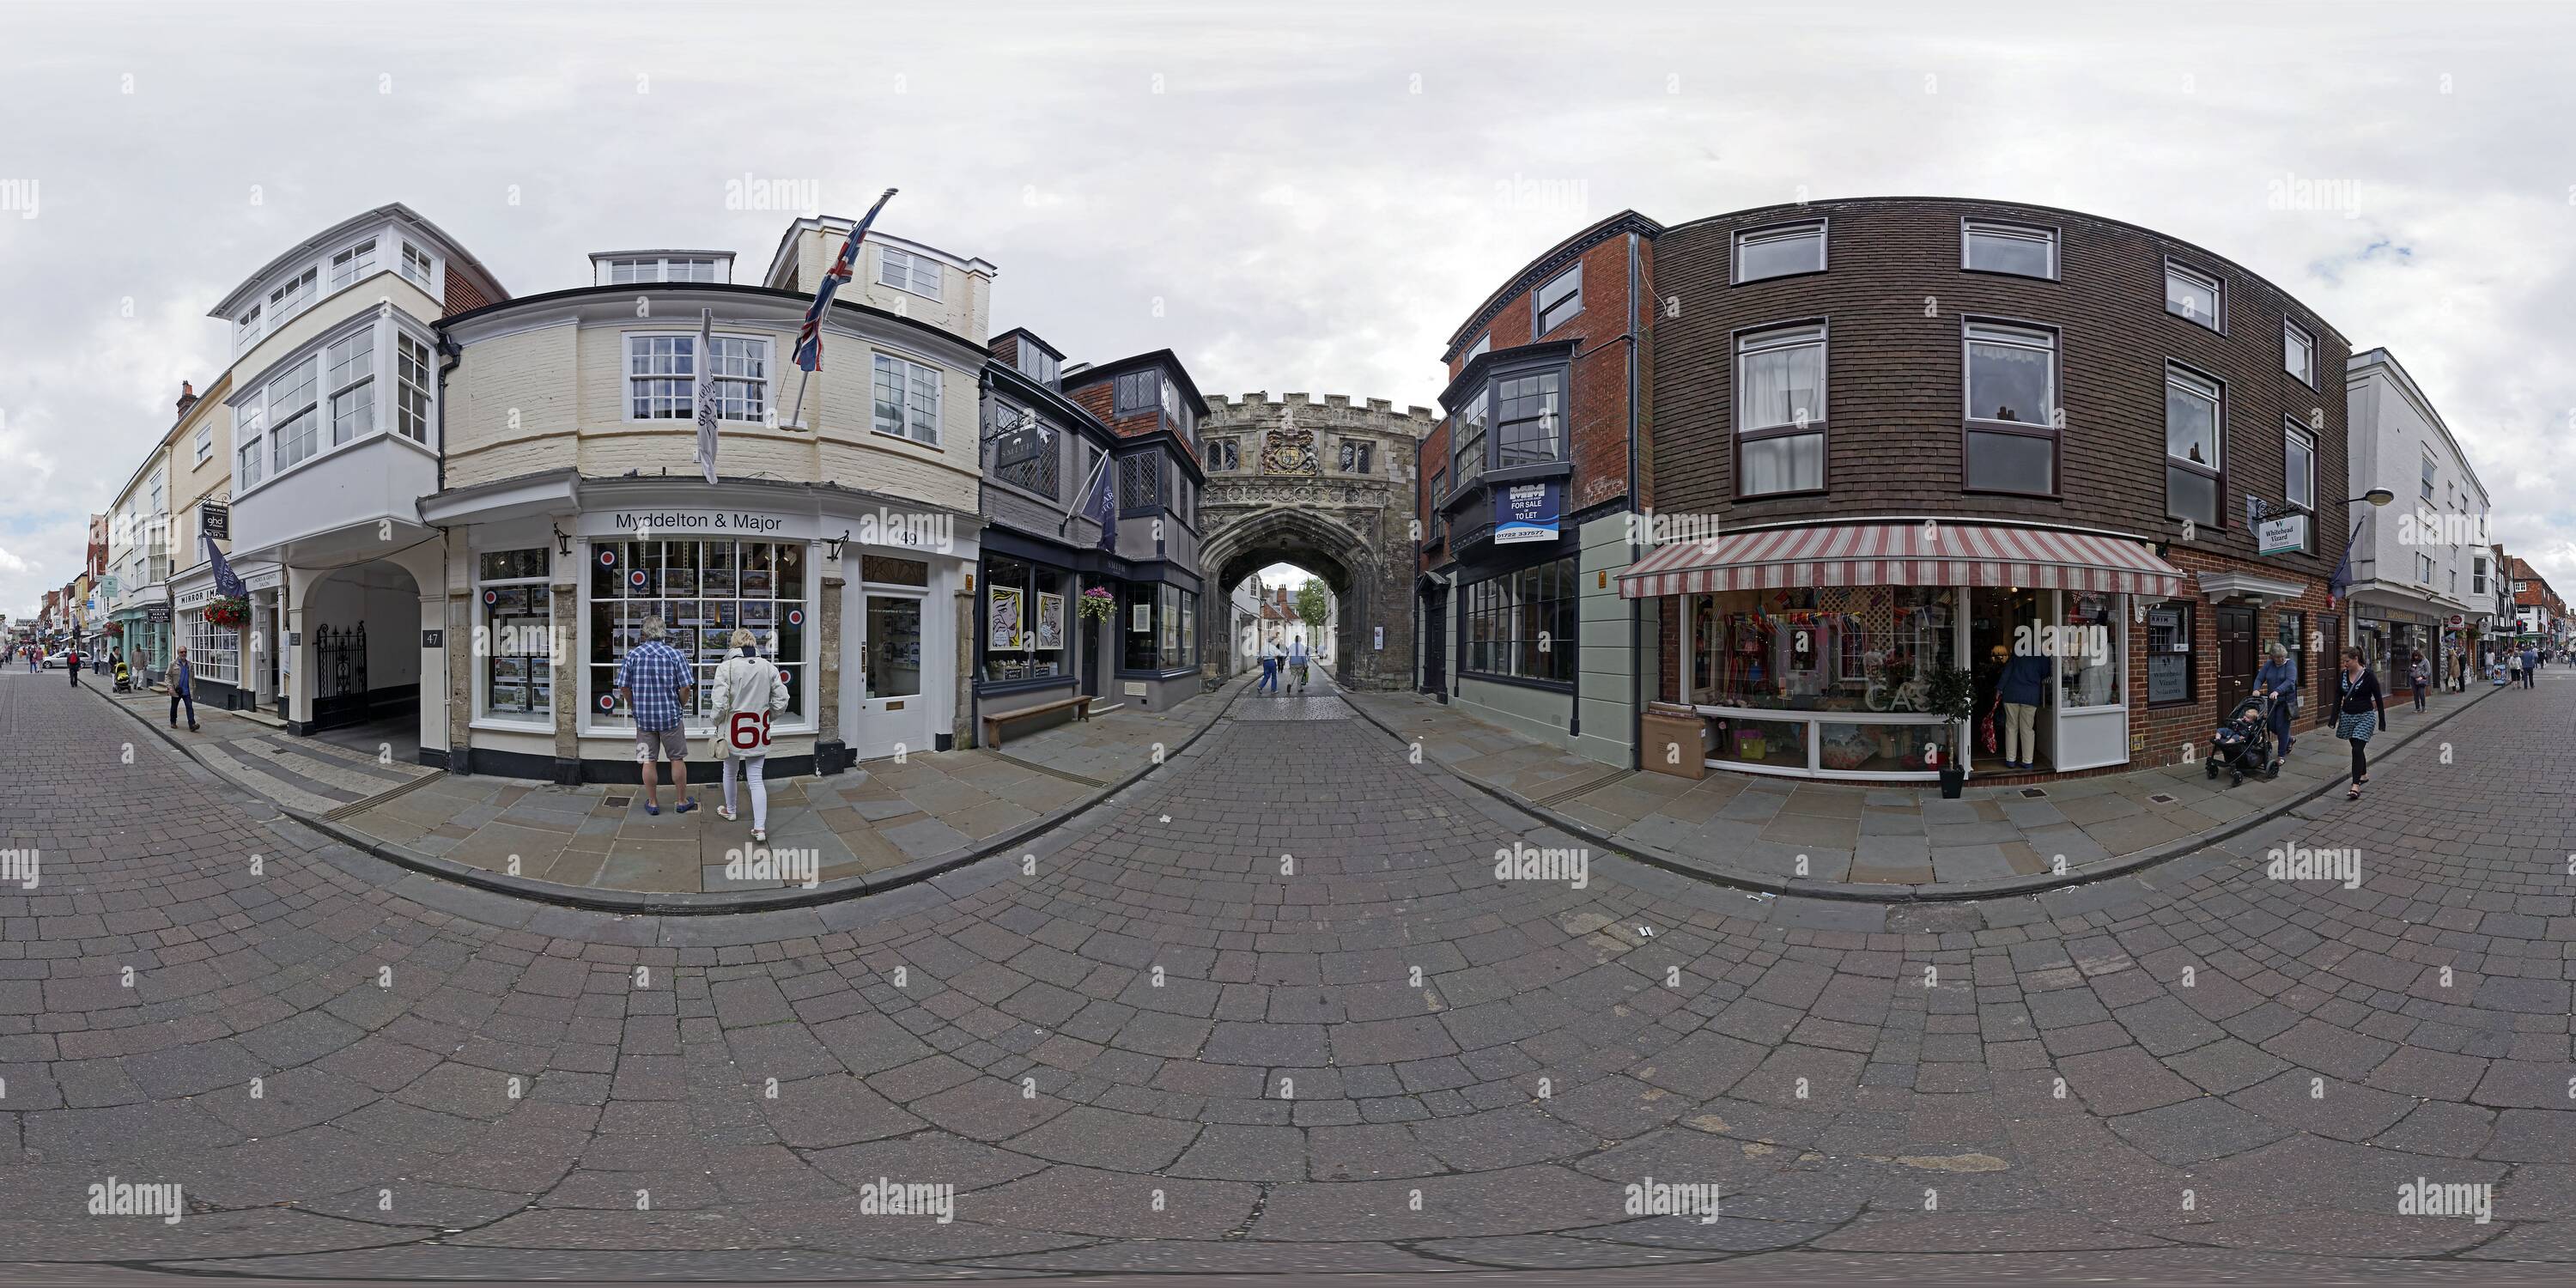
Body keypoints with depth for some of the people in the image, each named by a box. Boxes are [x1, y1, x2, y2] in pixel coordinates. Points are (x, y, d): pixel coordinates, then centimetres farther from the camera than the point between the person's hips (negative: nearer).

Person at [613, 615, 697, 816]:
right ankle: (683, 801, 18)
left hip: (643, 717, 1)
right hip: (670, 716, -1)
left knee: (648, 761, 10)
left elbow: (624, 687, -2)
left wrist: (634, 707, 14)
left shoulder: (633, 654, -3)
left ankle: (652, 803, 19)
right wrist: (680, 706, 7)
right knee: (677, 759, 10)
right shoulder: (674, 654, -8)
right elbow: (686, 687, -11)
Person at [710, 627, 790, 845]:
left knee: (730, 771, 23)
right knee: (756, 778, 5)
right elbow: (781, 700, -3)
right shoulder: (769, 667, -4)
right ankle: (760, 827, -4)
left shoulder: (726, 668, -13)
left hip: (733, 731, -2)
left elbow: (720, 704, -16)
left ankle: (730, 810, 44)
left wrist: (717, 722, 3)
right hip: (758, 733, 2)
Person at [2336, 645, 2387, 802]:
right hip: (2347, 716, 6)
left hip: (2365, 716, -6)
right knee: (2357, 748, 16)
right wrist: (2334, 718, 8)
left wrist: (2382, 721, -4)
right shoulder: (2343, 675, 4)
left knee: (2357, 749, -14)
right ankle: (2364, 774, 36)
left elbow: (2378, 698, -5)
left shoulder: (2368, 675, -10)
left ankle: (2356, 786, -18)